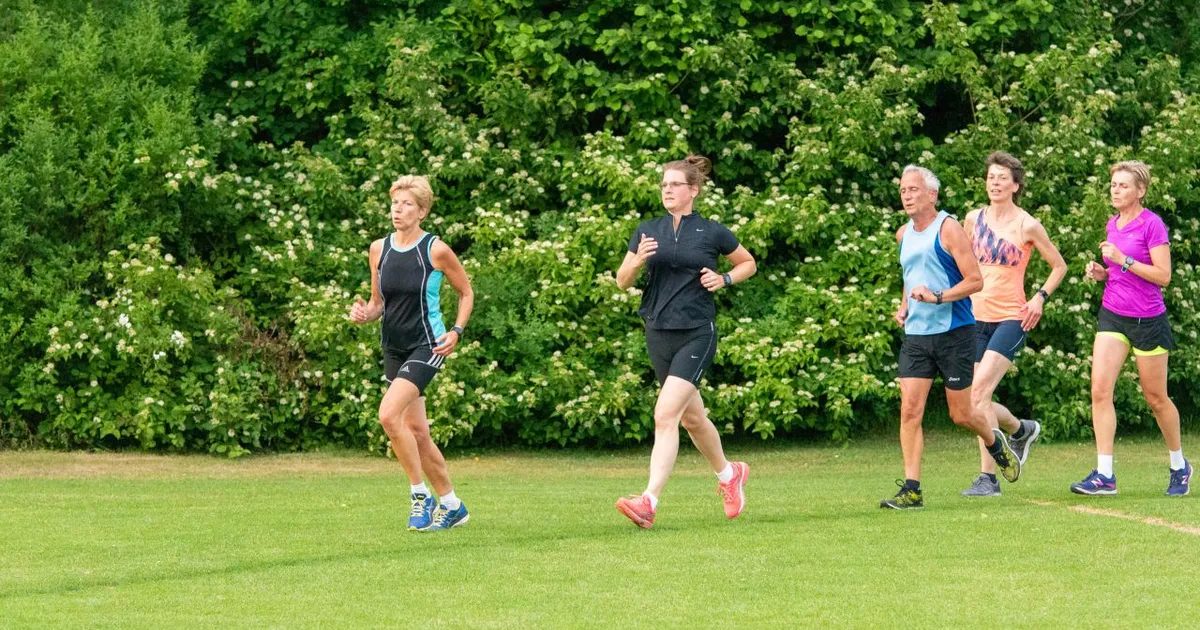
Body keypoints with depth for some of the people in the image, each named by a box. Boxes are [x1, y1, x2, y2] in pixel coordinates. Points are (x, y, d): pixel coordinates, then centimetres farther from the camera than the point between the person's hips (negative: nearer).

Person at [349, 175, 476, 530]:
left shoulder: (436, 250, -10)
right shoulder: (379, 249, 5)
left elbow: (466, 292, 2)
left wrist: (456, 331, -10)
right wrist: (364, 313, -7)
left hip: (427, 346, -6)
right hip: (394, 349, 6)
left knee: (389, 414, -23)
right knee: (415, 430, 9)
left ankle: (421, 495, -9)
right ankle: (451, 505, 23)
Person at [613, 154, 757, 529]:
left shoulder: (712, 232, -1)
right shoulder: (648, 232, 7)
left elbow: (748, 263, 14)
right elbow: (622, 281, 6)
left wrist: (724, 280, -5)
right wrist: (637, 262, -14)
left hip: (697, 334, -5)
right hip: (659, 334, 5)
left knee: (665, 415, -18)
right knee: (692, 417, 17)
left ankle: (649, 502, -24)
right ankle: (729, 474, 42)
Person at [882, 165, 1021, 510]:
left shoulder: (948, 229, -9)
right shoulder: (903, 234, 12)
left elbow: (975, 280, -13)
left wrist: (938, 296, -24)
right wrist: (904, 305, 13)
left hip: (954, 332, -5)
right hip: (915, 335, 5)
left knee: (961, 414, 4)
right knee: (910, 410, -8)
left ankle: (995, 443, 36)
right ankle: (911, 490, -9)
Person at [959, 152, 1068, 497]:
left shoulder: (1027, 226, -4)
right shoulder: (973, 219, 7)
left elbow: (1059, 266, 7)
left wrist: (1040, 297, -6)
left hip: (1010, 318, -5)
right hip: (975, 318, 5)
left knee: (979, 390, -20)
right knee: (977, 402, 4)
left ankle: (988, 477, -16)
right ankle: (1021, 430, 34)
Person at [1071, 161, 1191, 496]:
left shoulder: (1152, 224, -11)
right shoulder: (1113, 224, 10)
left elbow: (1163, 275, -16)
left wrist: (1122, 260, -22)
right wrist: (1103, 272, 3)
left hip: (1147, 319, -6)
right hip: (1112, 315, 6)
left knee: (1156, 397, 6)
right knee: (1100, 389, -11)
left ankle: (1180, 466, 28)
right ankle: (1104, 475, -11)